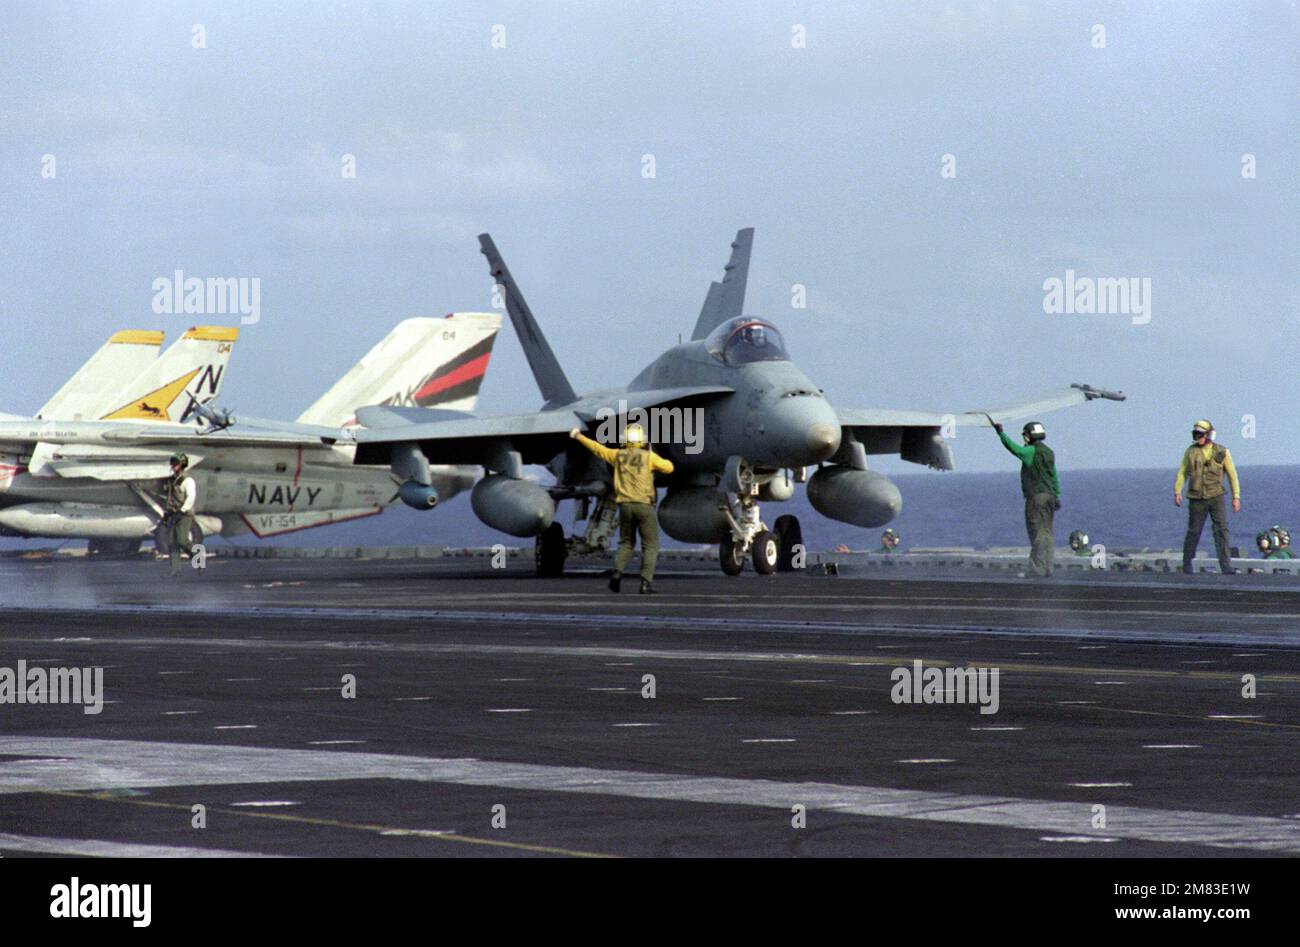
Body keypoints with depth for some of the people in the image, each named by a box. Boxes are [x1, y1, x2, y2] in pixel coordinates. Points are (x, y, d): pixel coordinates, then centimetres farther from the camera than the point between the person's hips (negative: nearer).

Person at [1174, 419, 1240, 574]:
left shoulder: (1222, 452, 2)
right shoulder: (1190, 452, 4)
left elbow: (1232, 475, 6)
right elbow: (1182, 473, 8)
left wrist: (1236, 497, 3)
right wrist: (1177, 492, -4)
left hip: (1216, 497, 0)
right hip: (1196, 499, 1)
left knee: (1222, 530, -10)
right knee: (1193, 532, 4)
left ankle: (1226, 566, -11)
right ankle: (1187, 565, 19)